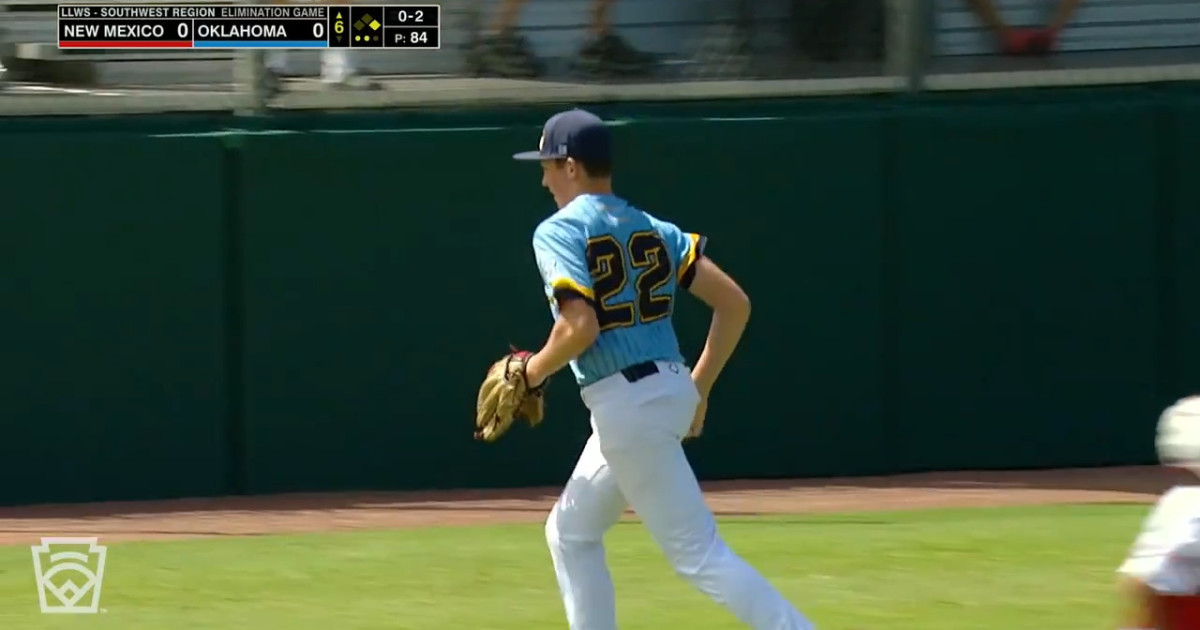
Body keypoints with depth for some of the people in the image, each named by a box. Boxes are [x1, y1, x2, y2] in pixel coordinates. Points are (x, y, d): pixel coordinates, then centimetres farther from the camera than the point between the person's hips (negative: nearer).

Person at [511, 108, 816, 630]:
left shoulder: (559, 232, -7)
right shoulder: (652, 229, 13)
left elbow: (581, 327, -21)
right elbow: (734, 304, 8)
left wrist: (535, 371, -2)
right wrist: (699, 388, 16)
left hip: (624, 404, -8)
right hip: (672, 389, 8)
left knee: (697, 553, -7)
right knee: (571, 531, 22)